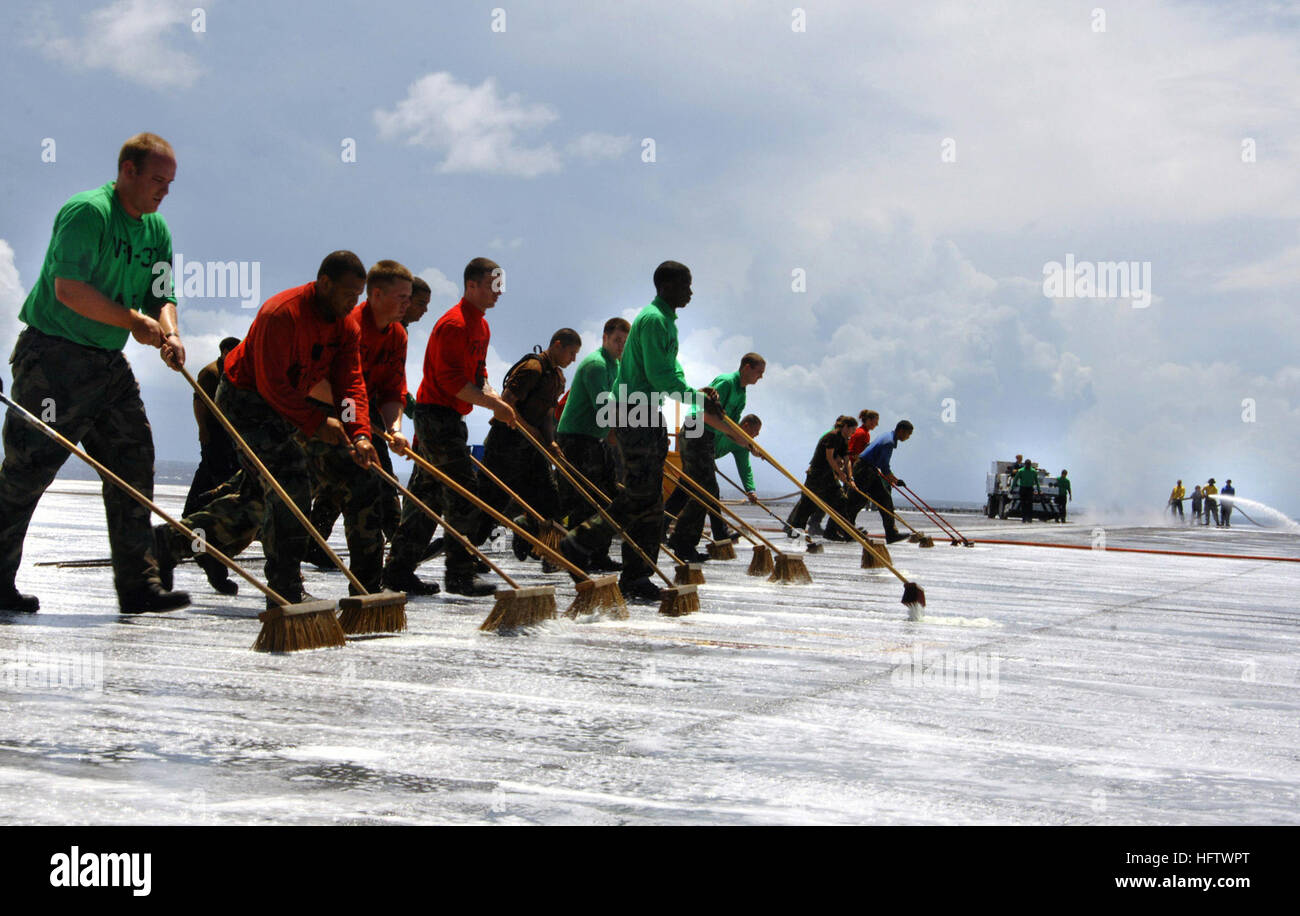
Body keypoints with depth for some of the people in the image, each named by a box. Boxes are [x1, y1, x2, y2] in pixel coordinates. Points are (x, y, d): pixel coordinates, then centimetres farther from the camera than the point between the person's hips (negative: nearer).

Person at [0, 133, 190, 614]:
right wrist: (135, 321, -17)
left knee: (134, 462, 3)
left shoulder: (157, 230, 11)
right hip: (53, 354, -8)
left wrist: (169, 334, -11)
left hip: (109, 363, 8)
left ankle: (138, 584, 7)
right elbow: (69, 290, -23)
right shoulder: (88, 211, -15)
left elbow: (161, 297, 11)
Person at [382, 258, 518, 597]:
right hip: (437, 414, -10)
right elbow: (452, 380, -21)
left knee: (429, 492, 11)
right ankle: (460, 575, -5)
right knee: (463, 492, -10)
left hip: (450, 417, 10)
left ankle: (399, 570, 15)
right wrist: (493, 404, -18)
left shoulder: (480, 325, 16)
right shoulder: (454, 324, -16)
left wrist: (497, 401, 4)